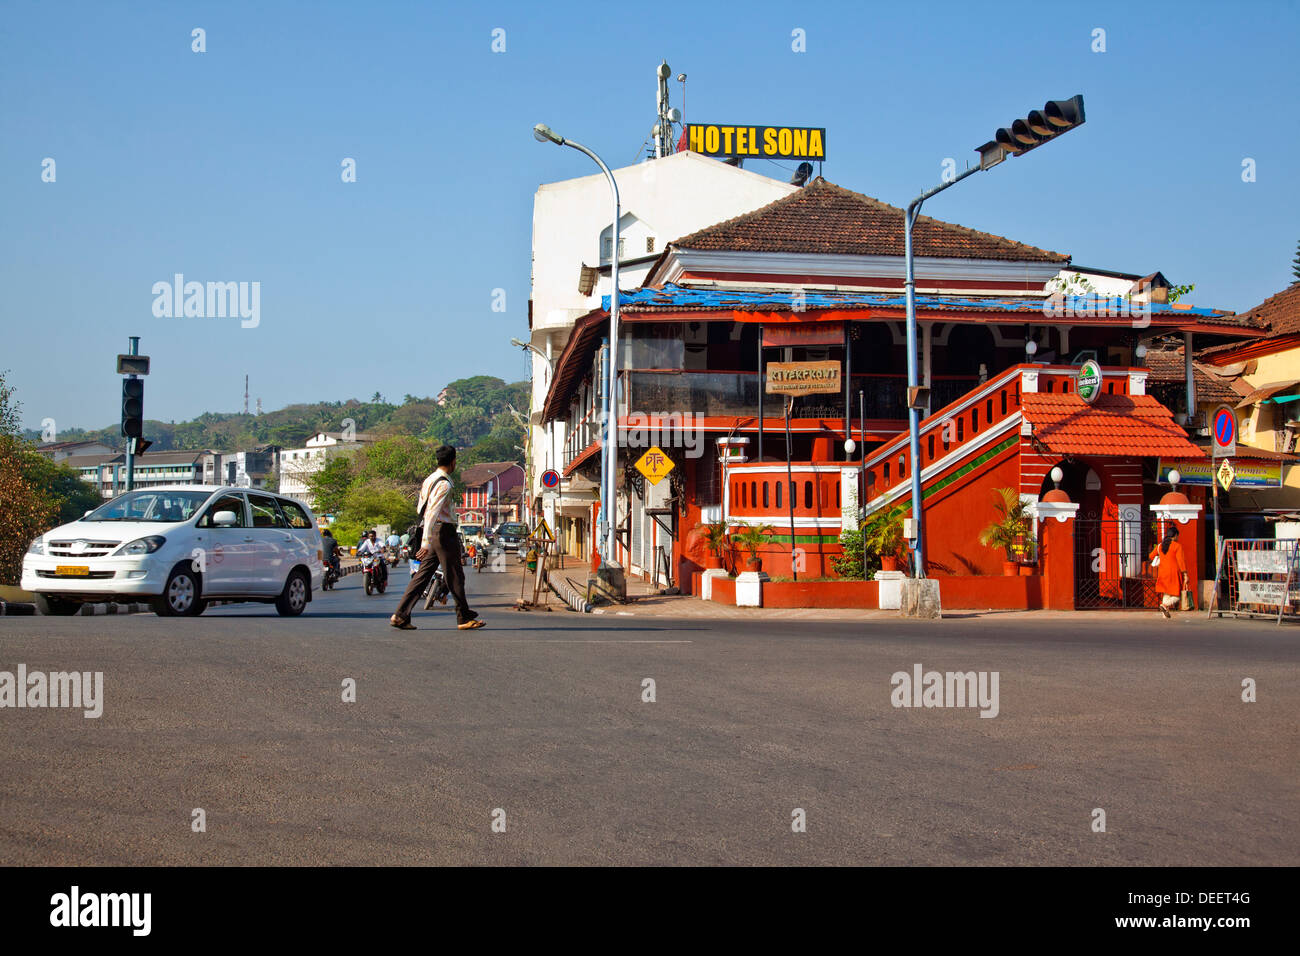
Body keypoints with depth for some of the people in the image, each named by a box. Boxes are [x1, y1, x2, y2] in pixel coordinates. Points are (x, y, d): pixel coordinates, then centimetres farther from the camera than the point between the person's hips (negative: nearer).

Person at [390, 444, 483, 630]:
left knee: (423, 573, 6)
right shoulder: (444, 484, -15)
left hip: (433, 533, 9)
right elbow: (432, 513, -23)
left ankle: (400, 615, -1)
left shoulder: (429, 480, 15)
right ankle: (465, 618, 10)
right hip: (444, 531, -9)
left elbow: (422, 509, 20)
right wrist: (426, 543, -27)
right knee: (455, 576, 1)